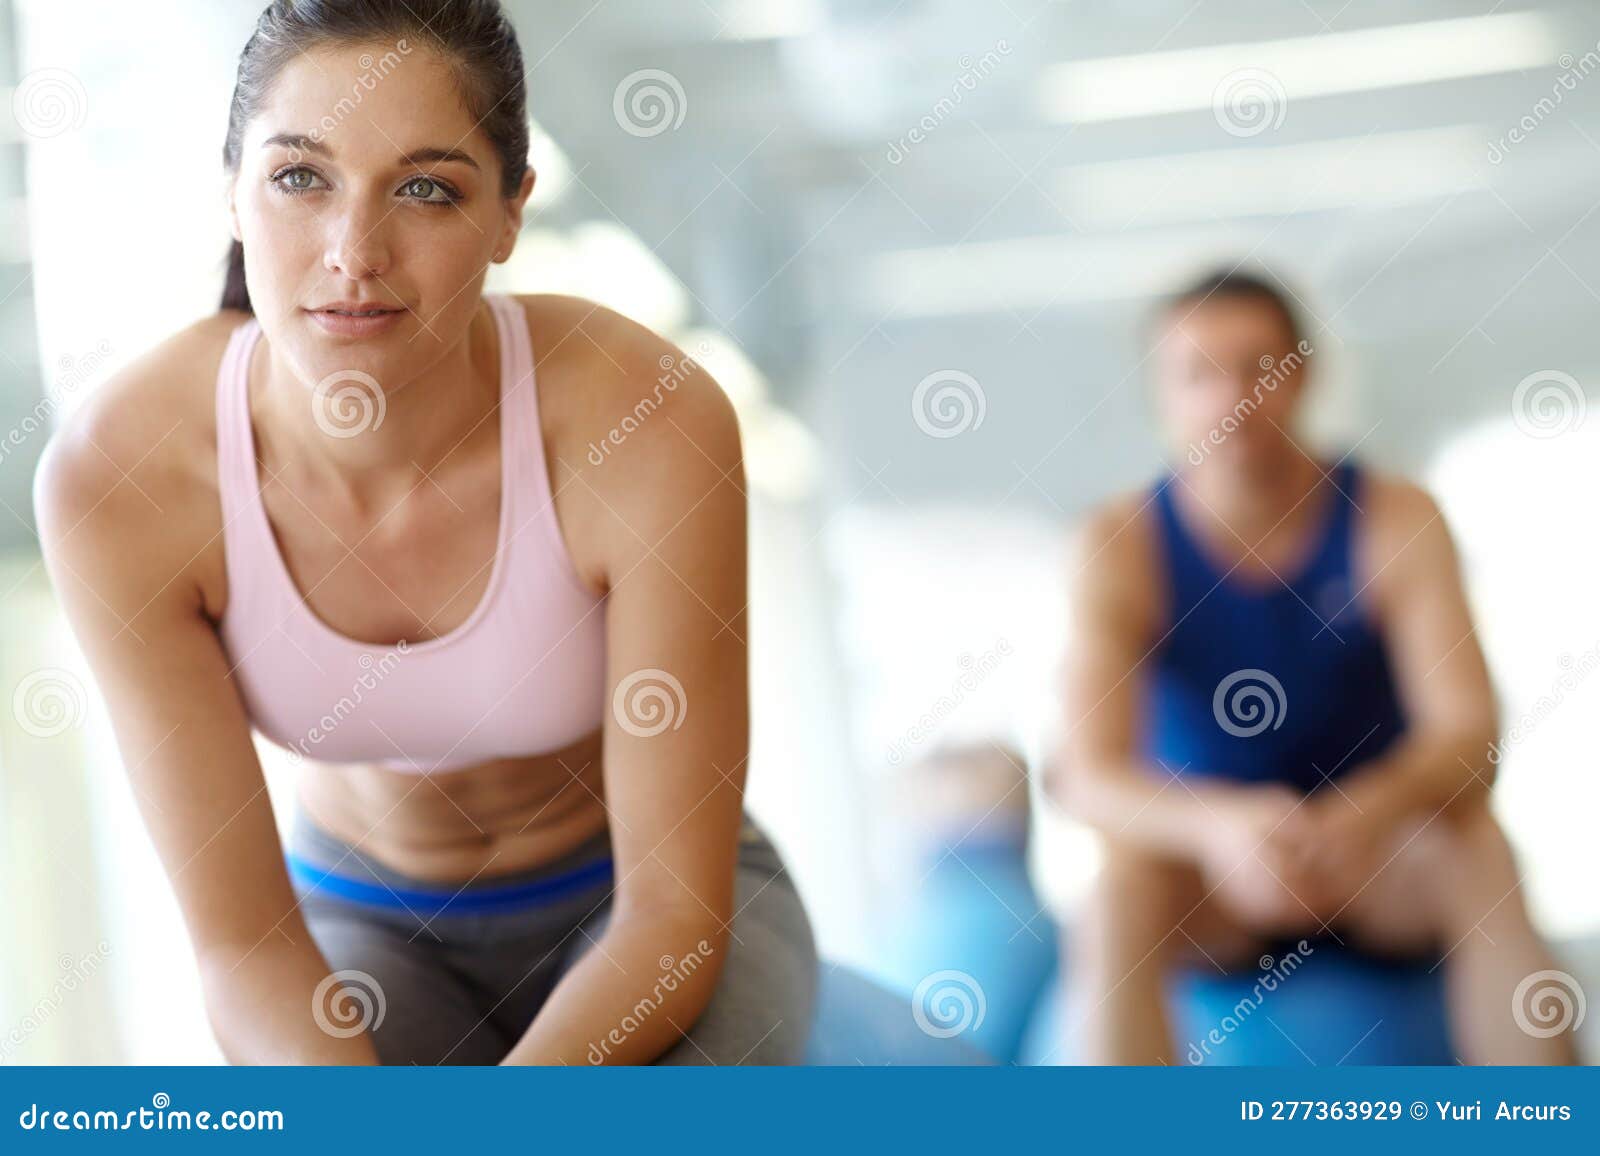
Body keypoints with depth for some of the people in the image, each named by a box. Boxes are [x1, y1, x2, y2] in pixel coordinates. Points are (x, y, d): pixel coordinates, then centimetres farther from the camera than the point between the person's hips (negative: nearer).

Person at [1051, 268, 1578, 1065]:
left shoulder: (1396, 521, -8)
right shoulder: (1120, 547, -11)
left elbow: (1467, 727, -19)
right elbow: (1088, 775, -22)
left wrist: (1370, 814, -42)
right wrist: (1220, 825, -43)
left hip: (1378, 859, 1)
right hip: (1209, 875, -1)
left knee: (1477, 849, -31)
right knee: (1122, 888, -33)